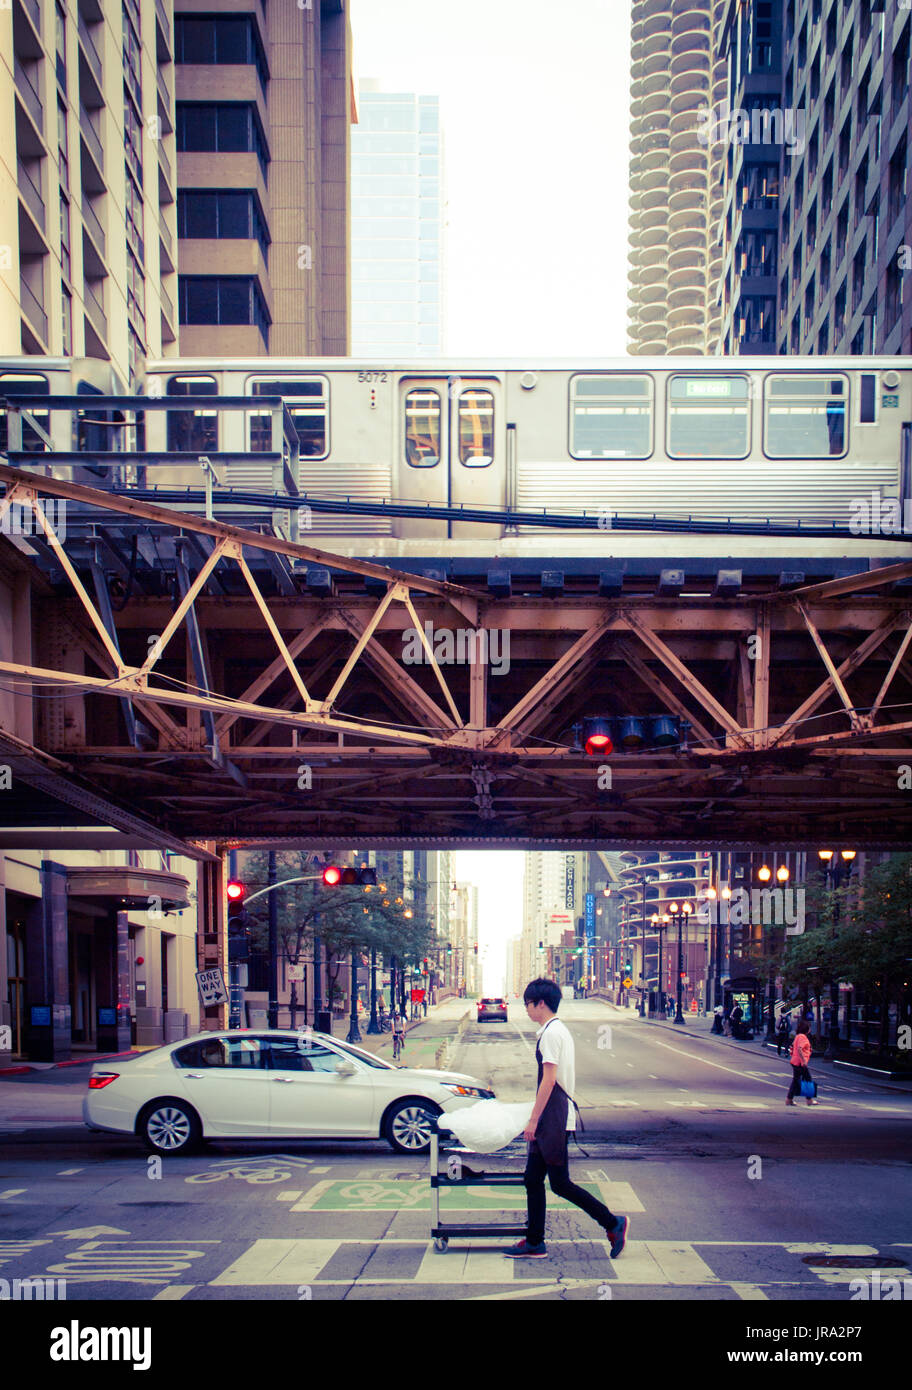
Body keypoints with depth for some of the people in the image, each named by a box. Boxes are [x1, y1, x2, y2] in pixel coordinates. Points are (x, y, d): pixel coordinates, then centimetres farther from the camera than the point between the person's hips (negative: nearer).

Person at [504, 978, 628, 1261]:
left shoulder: (551, 1033, -16)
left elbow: (549, 1081, -21)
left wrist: (533, 1120, -18)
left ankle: (613, 1224, 3)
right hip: (552, 1120, 10)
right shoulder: (559, 1030, 14)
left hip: (554, 1120, -10)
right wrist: (536, 1120, 23)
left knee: (560, 1183, -4)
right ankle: (534, 1242, 14)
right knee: (533, 1179, 10)